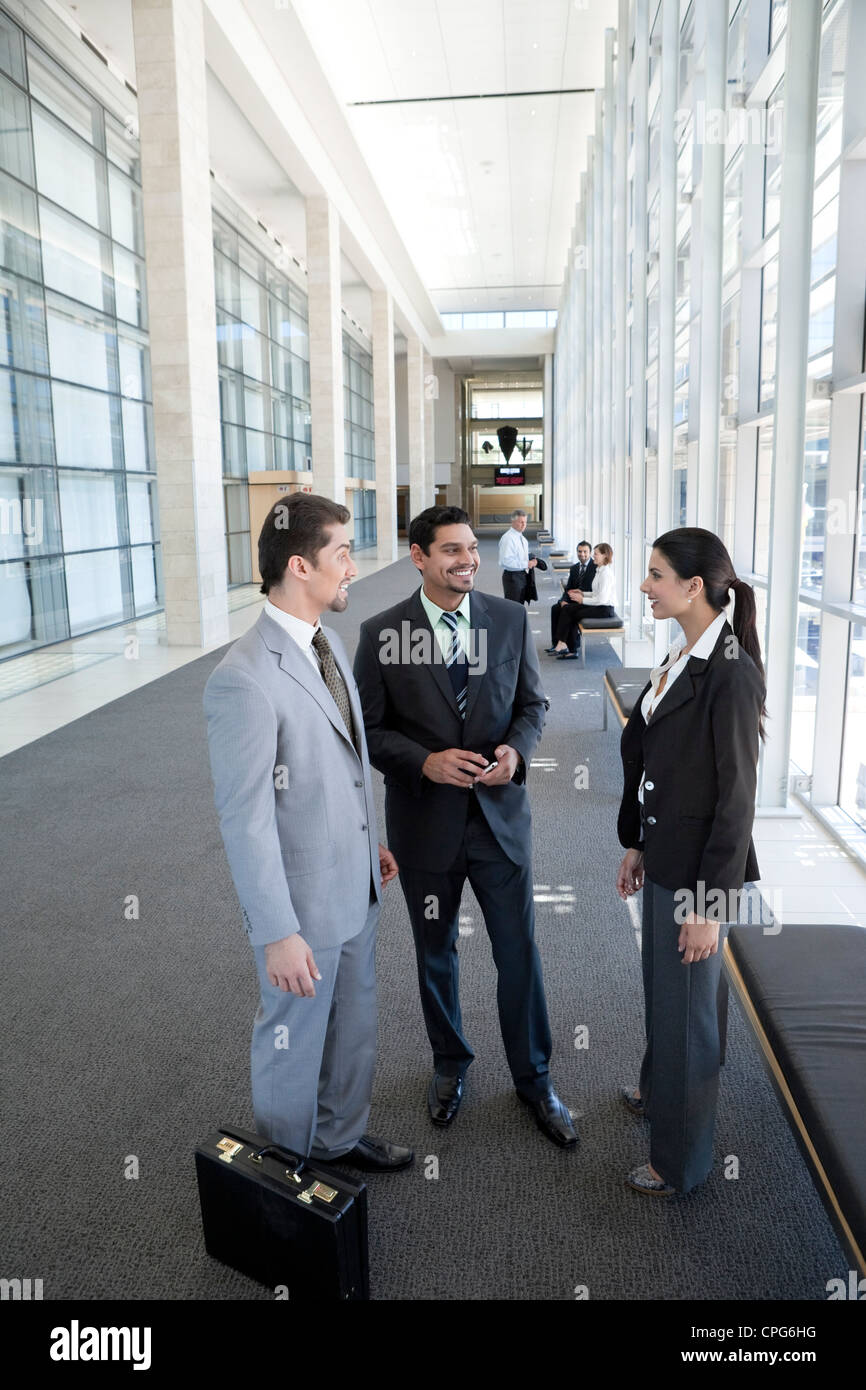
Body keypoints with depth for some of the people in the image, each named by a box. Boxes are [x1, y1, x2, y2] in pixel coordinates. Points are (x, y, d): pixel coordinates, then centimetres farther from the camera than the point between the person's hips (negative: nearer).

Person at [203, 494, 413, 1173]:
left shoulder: (327, 640, 1)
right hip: (303, 901, -8)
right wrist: (277, 934, -20)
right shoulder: (243, 680, -27)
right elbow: (245, 820, -24)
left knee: (354, 1025, 25)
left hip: (356, 886, 8)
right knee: (295, 1039, 16)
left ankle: (342, 1136, 49)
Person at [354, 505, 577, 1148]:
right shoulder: (382, 633, -9)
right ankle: (450, 1064, 43)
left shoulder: (511, 619, -3)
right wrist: (426, 762, -22)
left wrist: (516, 749, -15)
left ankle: (534, 1077, 32)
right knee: (436, 952, 18)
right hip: (425, 820, -1)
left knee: (520, 951, 10)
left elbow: (533, 702, 5)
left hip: (500, 813, 1)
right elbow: (369, 728, -6)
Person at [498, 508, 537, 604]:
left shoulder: (522, 538, 12)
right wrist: (526, 564, -23)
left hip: (523, 575, 9)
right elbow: (506, 561, -26)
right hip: (512, 577, -9)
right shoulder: (508, 538, -17)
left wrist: (531, 562, 5)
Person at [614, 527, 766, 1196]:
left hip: (699, 868, -8)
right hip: (663, 857, 8)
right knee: (660, 987, 27)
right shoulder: (681, 657, 4)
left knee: (686, 1009, 9)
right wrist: (637, 845, 16)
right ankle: (658, 1090, 52)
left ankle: (681, 1162, 31)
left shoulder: (732, 673, -23)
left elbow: (737, 798, -21)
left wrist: (709, 903, -18)